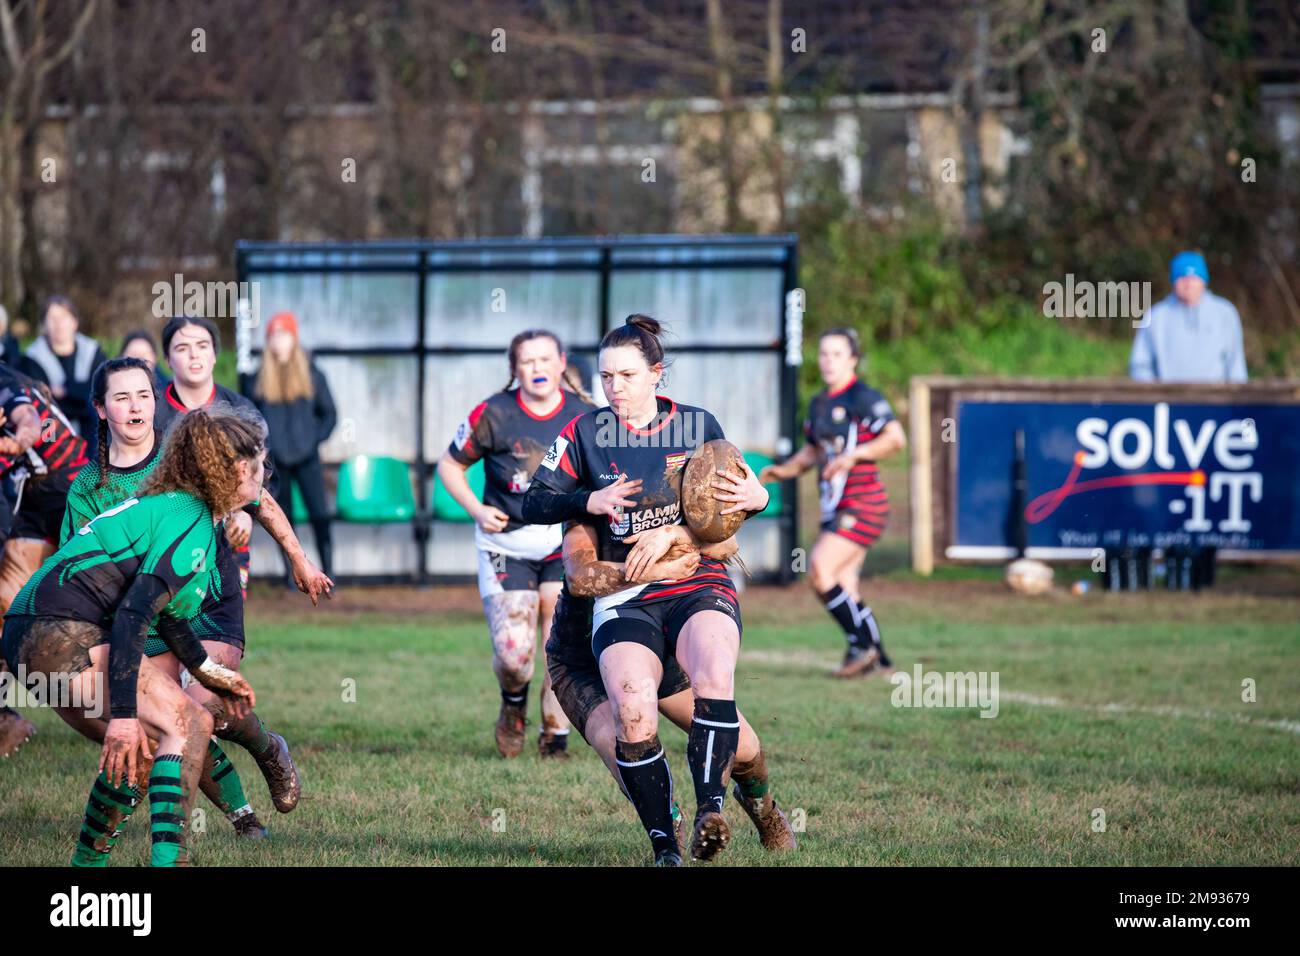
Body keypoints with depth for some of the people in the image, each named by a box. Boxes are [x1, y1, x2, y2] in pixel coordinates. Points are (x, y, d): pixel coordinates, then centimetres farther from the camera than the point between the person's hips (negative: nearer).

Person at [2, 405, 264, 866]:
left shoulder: (171, 505, 20)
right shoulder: (193, 523, -11)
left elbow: (156, 602, 34)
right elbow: (134, 613, -20)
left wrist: (207, 671, 42)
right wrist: (123, 715, -24)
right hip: (63, 636, -10)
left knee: (145, 747, 19)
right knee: (184, 725, -12)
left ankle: (87, 863, 25)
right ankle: (166, 859, -20)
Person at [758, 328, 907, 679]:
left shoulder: (864, 398, -9)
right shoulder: (818, 404, 15)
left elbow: (896, 439, -14)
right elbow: (812, 451, 25)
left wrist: (853, 456, -21)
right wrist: (782, 471, 9)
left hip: (862, 503, -8)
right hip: (835, 506, 8)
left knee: (820, 571, -18)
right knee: (844, 587, 6)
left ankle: (862, 646, -7)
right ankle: (877, 659, 16)